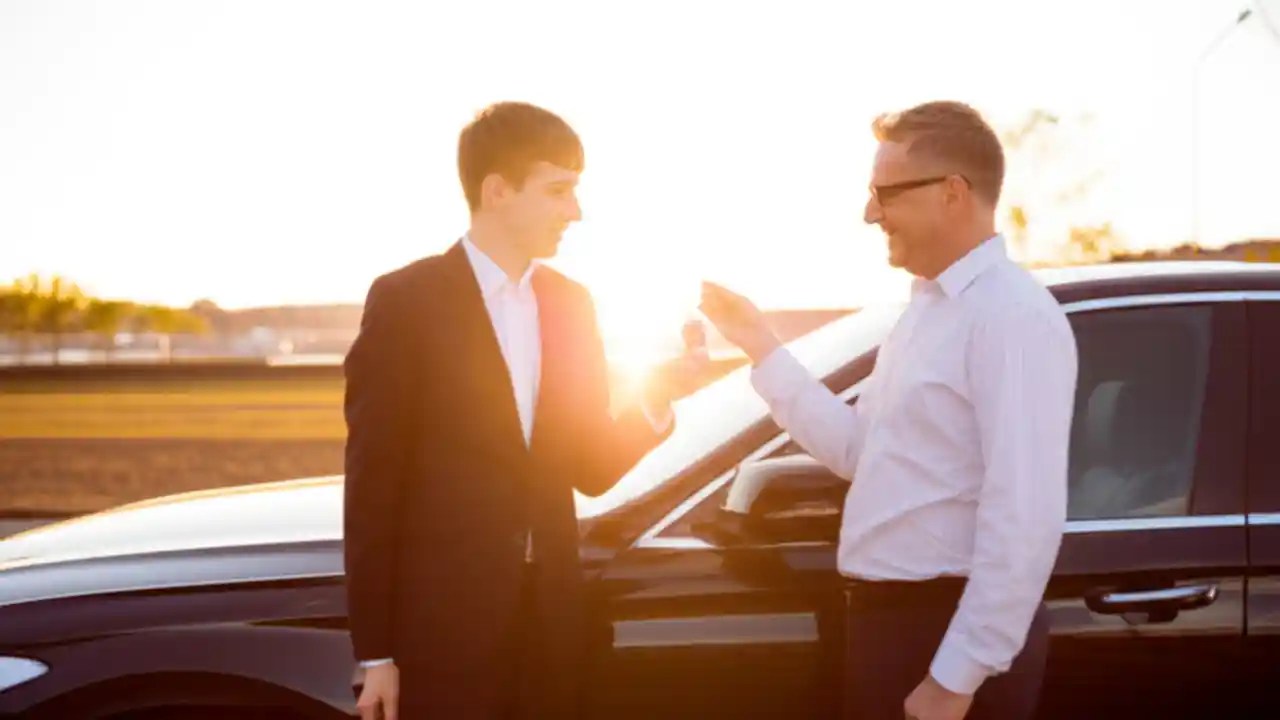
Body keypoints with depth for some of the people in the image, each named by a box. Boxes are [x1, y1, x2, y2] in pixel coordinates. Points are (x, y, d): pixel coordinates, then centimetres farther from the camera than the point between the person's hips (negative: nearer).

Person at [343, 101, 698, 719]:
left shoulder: (570, 305, 11)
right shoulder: (406, 300, -6)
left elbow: (590, 469, 13)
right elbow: (372, 484, -7)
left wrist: (657, 401, -7)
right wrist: (375, 651, -9)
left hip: (548, 627, 5)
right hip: (441, 629, -5)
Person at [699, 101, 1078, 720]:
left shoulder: (1012, 316, -19)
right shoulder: (927, 306, 12)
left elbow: (1025, 518, -24)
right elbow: (856, 450, 15)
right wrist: (761, 348, 12)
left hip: (950, 633, -9)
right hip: (889, 621, 9)